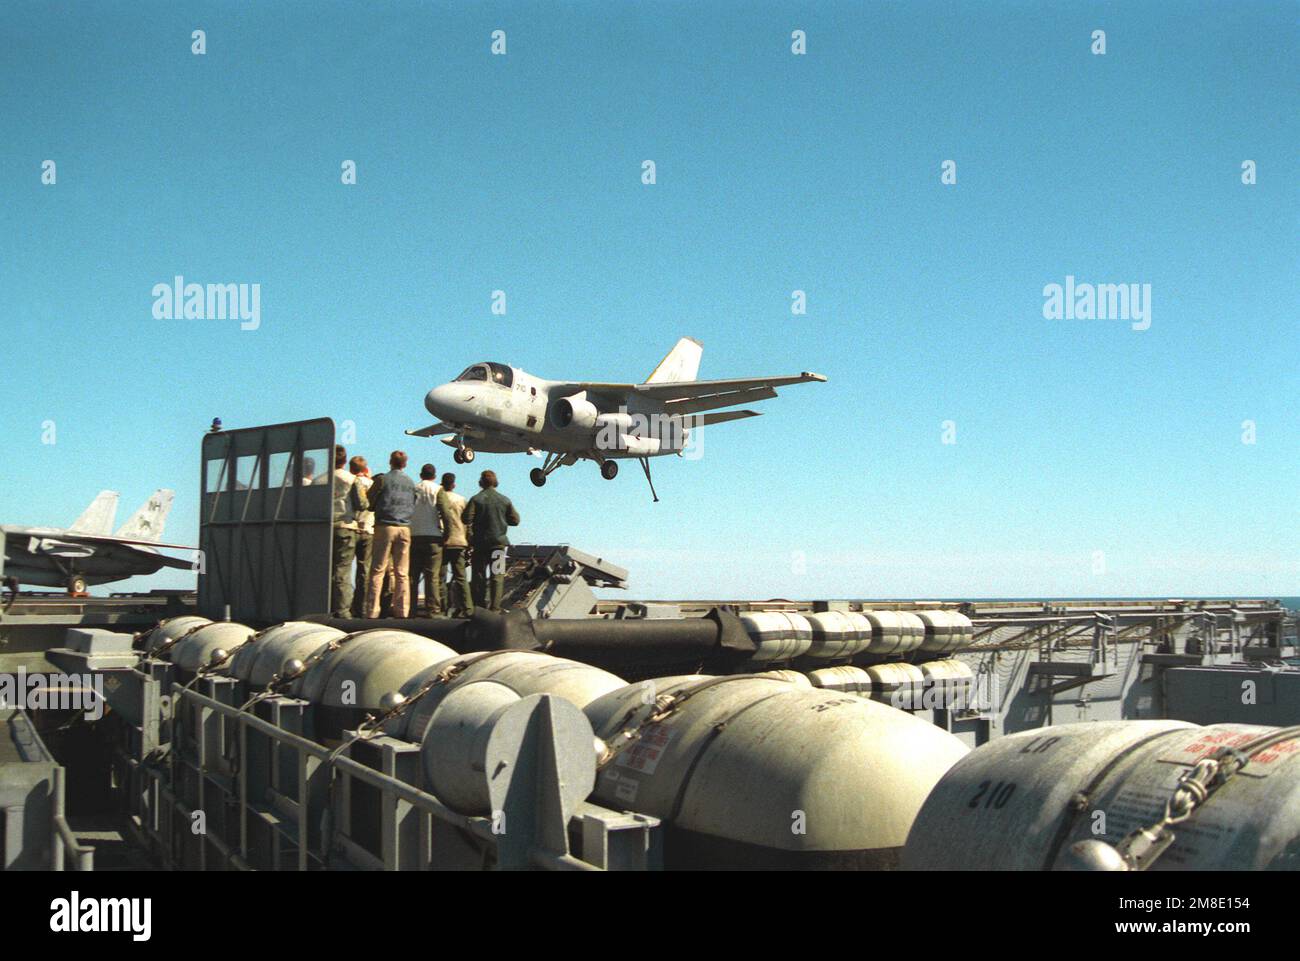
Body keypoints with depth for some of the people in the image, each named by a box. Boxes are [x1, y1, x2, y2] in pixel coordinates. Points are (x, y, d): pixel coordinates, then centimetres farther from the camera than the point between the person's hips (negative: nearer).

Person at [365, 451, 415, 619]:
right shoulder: (411, 483, 9)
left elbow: (369, 503, 2)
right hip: (405, 528, 3)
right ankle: (402, 610, 5)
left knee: (377, 570, -2)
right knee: (402, 573, 6)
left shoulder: (382, 480, -3)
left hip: (385, 526, -3)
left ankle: (372, 611, -7)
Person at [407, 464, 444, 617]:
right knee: (432, 575, -2)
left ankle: (411, 609, 3)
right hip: (433, 536, -2)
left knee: (413, 575, 6)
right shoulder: (438, 490, 1)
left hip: (414, 536, 2)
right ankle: (432, 609, -6)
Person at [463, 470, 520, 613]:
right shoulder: (504, 500, 2)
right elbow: (515, 520, 3)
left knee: (479, 576, 7)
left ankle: (479, 606, 7)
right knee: (497, 576, 2)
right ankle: (495, 607, -7)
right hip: (498, 542, 1)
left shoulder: (476, 499, -5)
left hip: (479, 542, -1)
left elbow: (466, 518, -14)